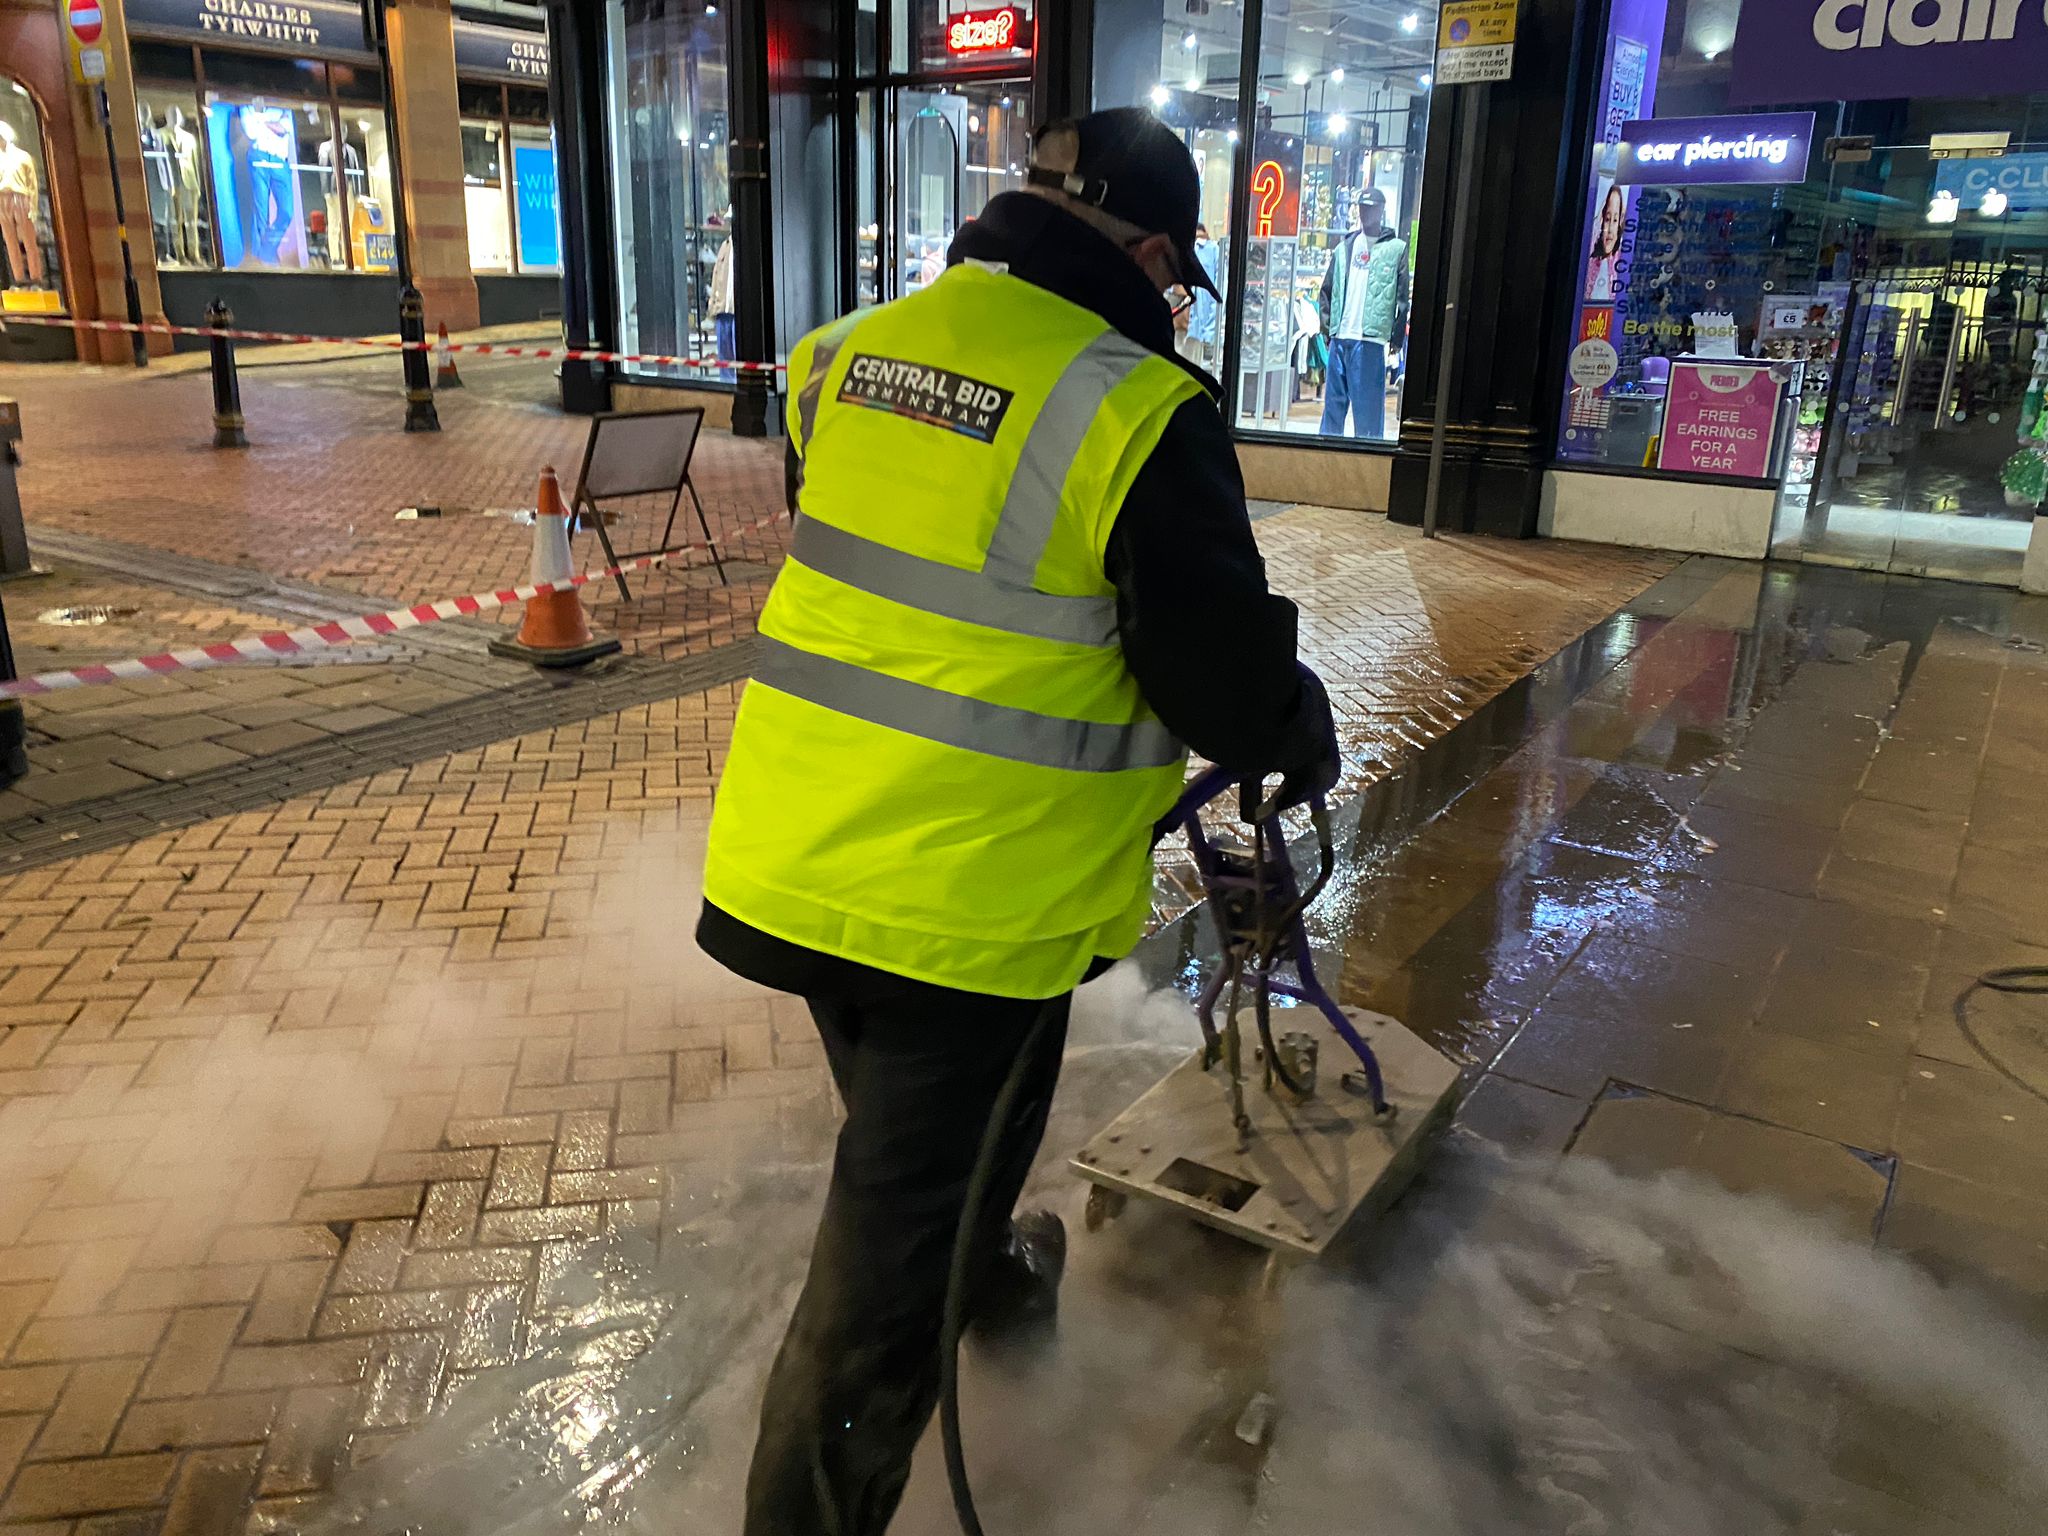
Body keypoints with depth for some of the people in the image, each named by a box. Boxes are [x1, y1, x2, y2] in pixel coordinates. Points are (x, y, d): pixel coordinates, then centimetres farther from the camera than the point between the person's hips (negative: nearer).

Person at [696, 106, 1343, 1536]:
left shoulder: (852, 352, 3)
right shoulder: (1141, 410, -18)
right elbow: (1227, 674, -13)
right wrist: (1303, 737, 8)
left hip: (787, 858, 8)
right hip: (969, 900, -7)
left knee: (912, 1133, 32)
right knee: (885, 1264, 10)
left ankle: (991, 1277, 60)